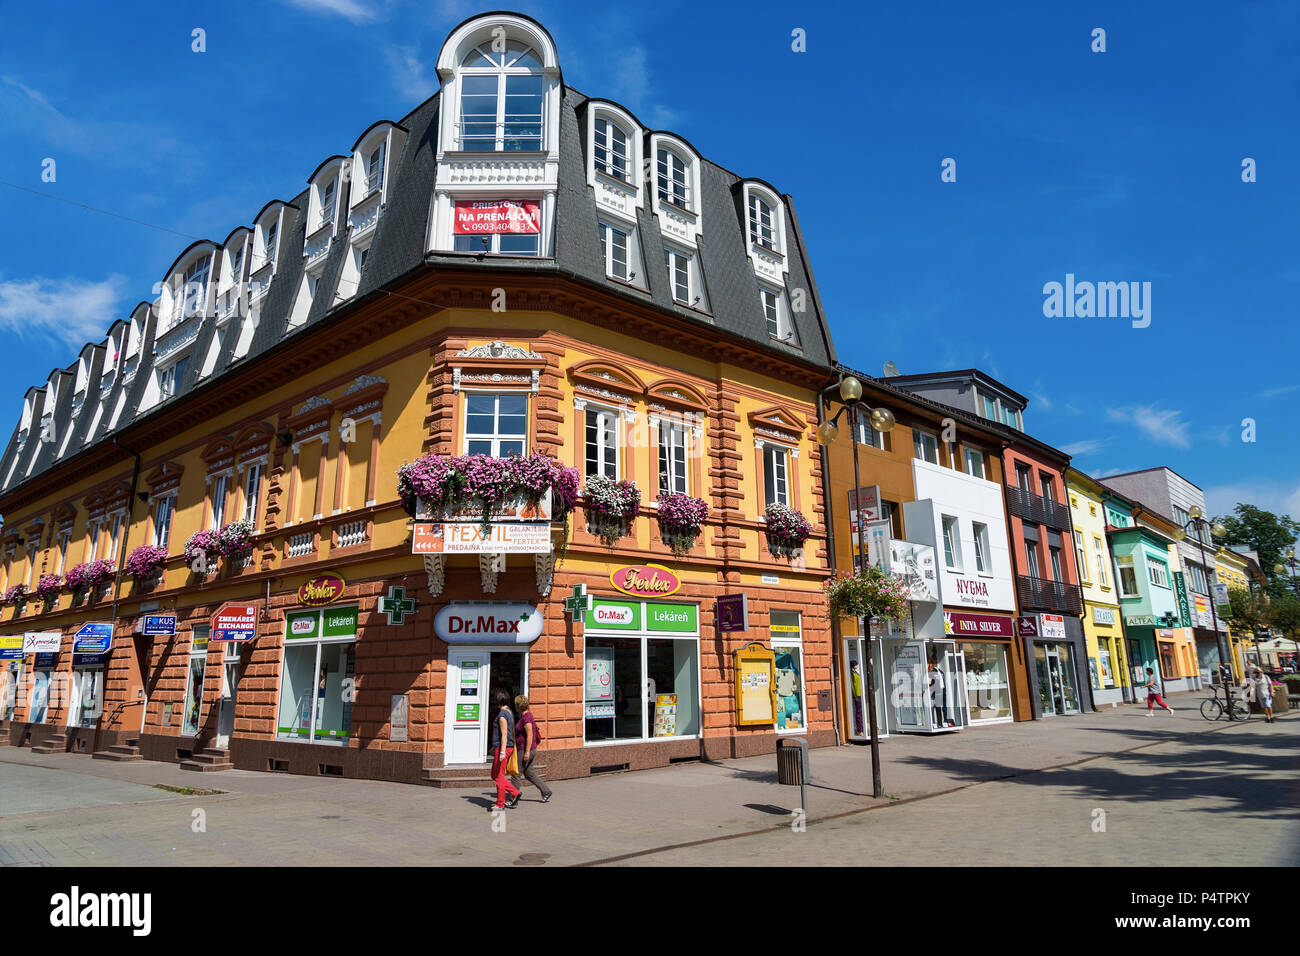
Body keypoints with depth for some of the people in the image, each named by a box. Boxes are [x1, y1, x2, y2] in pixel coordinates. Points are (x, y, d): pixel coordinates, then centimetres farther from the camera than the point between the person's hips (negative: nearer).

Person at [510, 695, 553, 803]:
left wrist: (527, 752, -24)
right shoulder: (526, 715, 13)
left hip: (525, 750, -10)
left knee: (516, 773, 0)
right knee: (528, 773, 14)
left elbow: (530, 735, -24)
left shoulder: (526, 718, -18)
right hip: (531, 750, 10)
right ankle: (546, 791, 14)